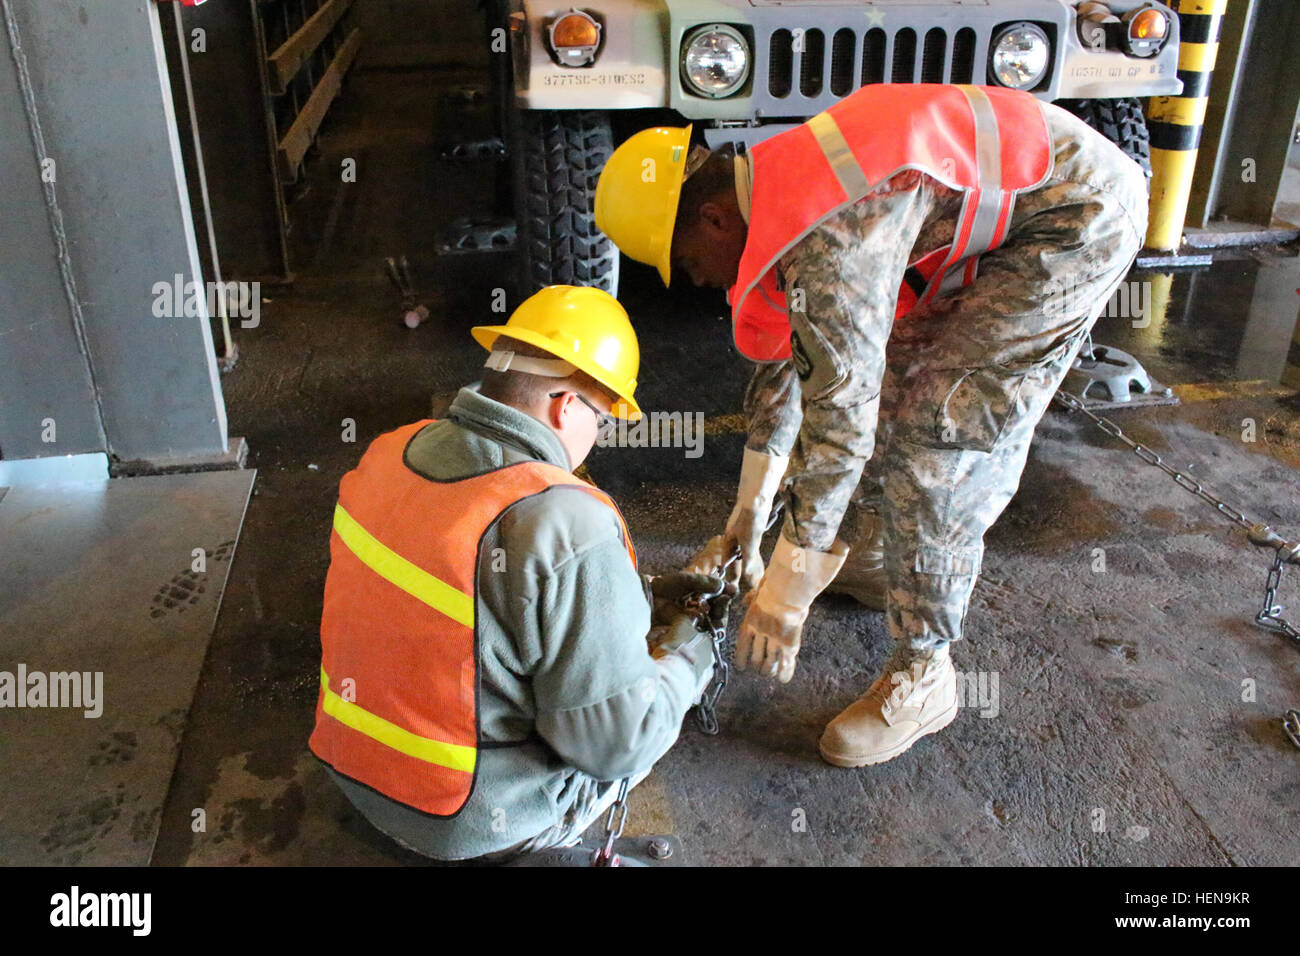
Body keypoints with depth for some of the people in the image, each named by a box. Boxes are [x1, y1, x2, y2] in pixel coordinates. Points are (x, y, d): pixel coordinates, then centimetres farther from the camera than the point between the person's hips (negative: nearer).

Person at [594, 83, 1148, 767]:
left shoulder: (825, 237, -30)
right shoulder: (777, 198, 3)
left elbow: (839, 422, -29)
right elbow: (783, 366, 13)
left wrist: (783, 599, -21)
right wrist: (746, 524, 18)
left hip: (1080, 218, -10)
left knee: (937, 434, -14)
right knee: (885, 376, 16)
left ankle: (922, 675, 0)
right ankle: (875, 561, 36)